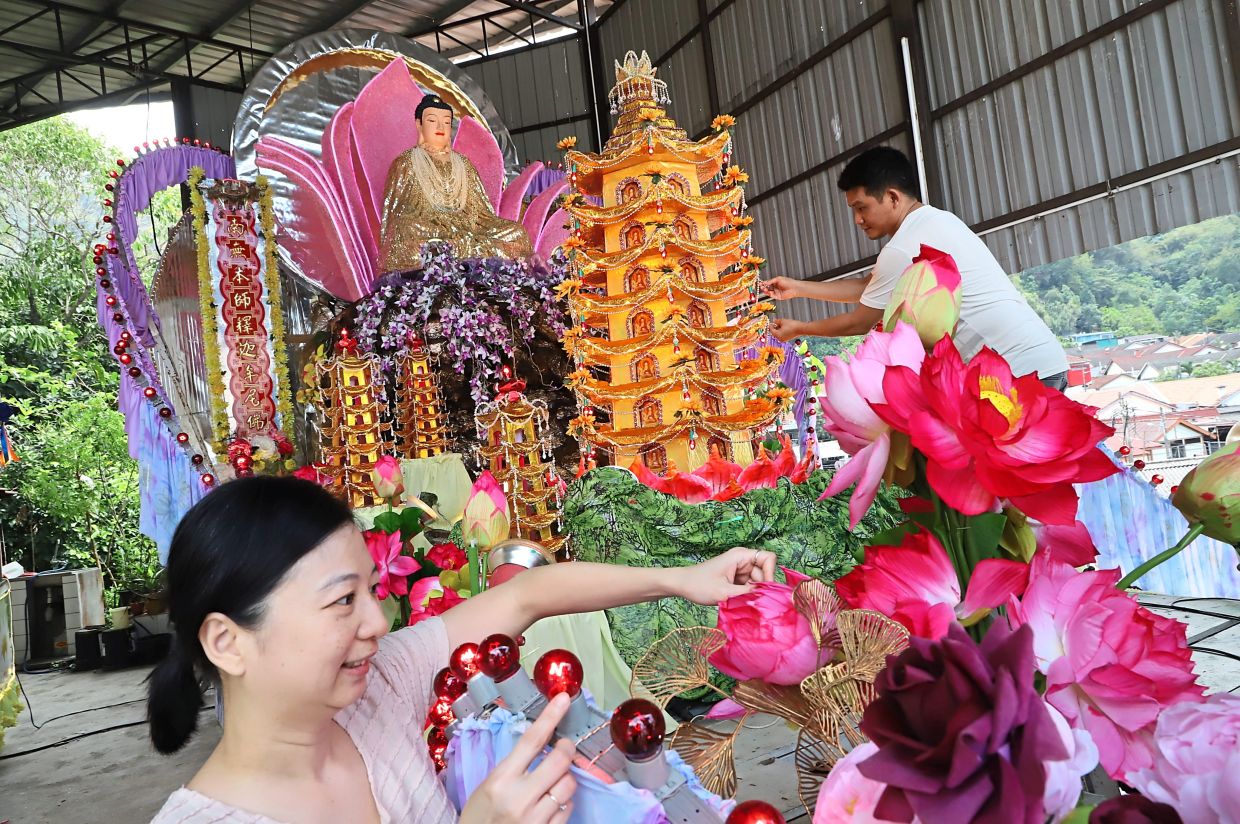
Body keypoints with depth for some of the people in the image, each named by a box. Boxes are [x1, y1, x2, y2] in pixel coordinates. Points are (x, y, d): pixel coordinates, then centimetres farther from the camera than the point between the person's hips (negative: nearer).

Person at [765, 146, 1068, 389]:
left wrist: (799, 328, 13)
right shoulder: (935, 220, 16)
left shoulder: (903, 251, -15)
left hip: (1022, 371, -10)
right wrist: (797, 287, 23)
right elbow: (866, 286, 24)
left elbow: (859, 323, -2)